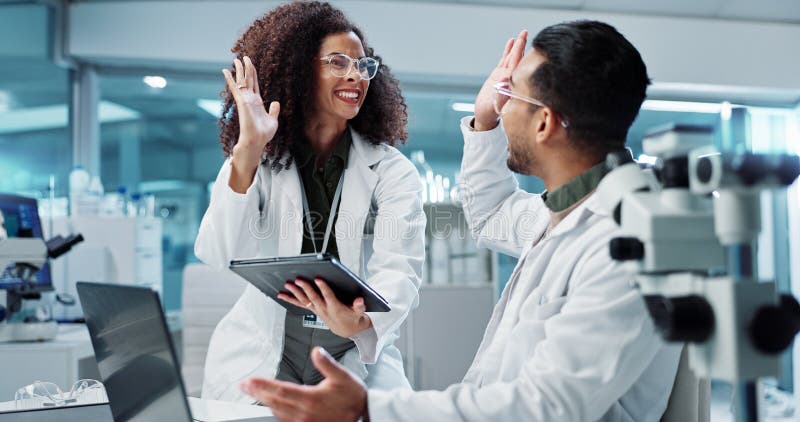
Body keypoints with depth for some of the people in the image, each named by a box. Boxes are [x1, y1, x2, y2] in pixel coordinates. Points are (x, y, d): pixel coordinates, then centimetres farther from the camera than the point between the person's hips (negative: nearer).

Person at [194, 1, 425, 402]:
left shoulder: (392, 172, -1)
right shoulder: (260, 164, 2)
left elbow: (398, 270, -14)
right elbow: (219, 254, -13)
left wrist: (360, 323, -36)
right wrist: (248, 151, -21)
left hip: (357, 357, 0)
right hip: (261, 357, 1)